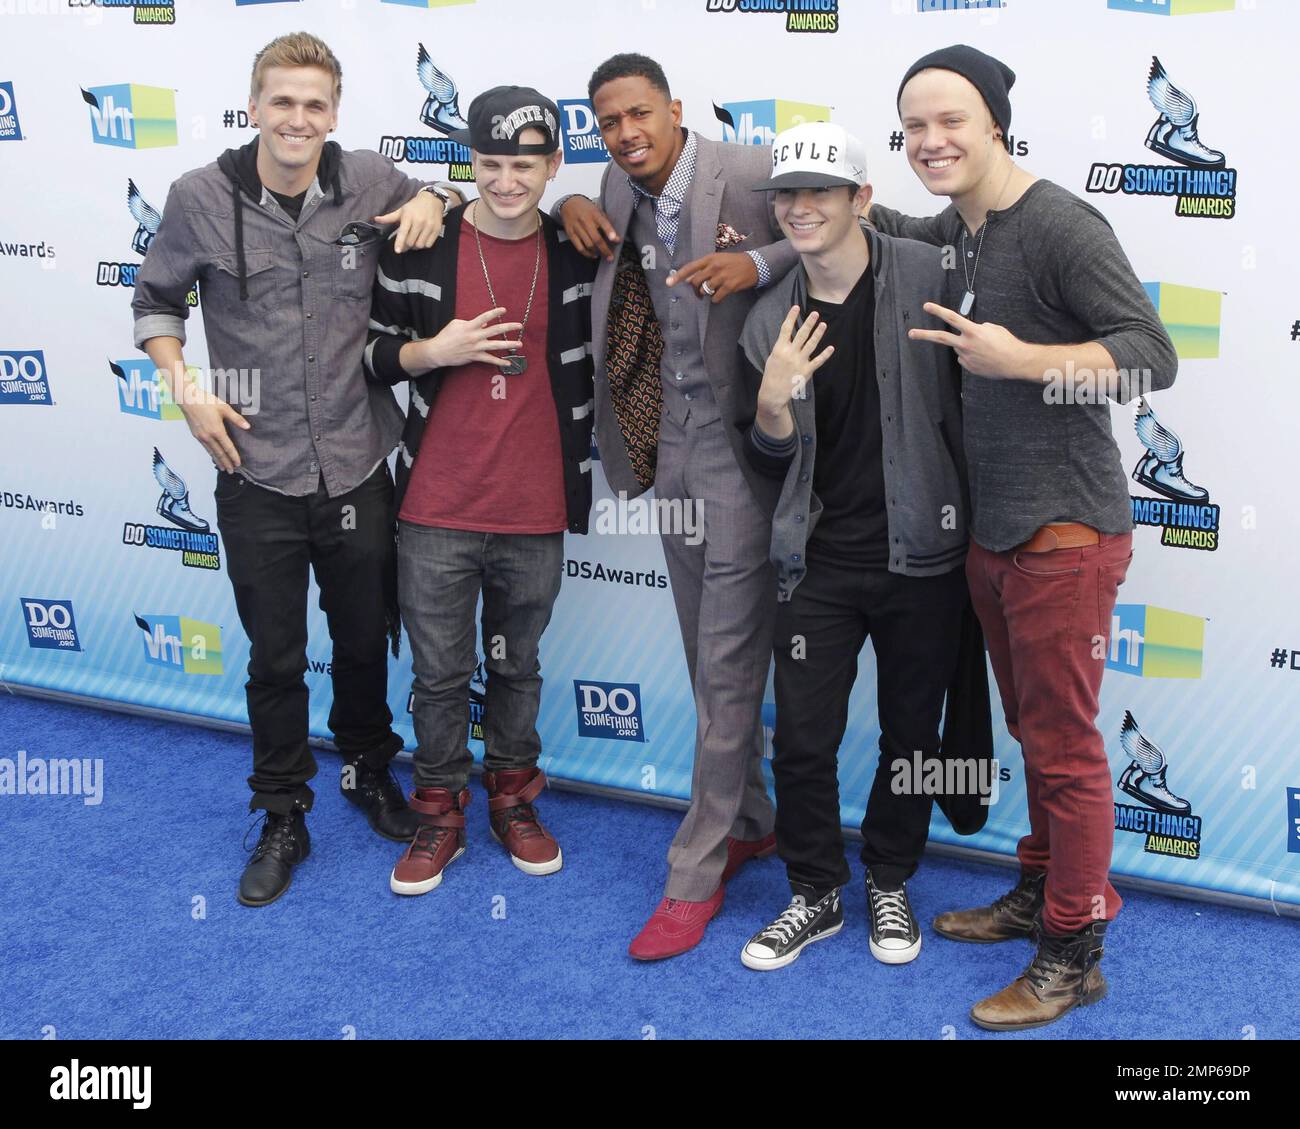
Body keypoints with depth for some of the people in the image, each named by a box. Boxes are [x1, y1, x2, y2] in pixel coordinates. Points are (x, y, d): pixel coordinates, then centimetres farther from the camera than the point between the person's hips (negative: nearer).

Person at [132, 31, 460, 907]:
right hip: (260, 478, -1)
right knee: (276, 661, 10)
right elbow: (156, 302, 7)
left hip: (358, 472, 2)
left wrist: (432, 200, -5)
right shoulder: (201, 198, -7)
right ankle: (283, 820, 29)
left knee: (365, 643, 18)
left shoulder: (372, 184, -4)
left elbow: (432, 201, 18)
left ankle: (369, 772, 44)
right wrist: (186, 388, -6)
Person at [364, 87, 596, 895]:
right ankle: (440, 814, 25)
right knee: (441, 673, 8)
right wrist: (430, 352, -14)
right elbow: (372, 354, 2)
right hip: (438, 508, -1)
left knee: (518, 666, 16)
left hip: (537, 511, 1)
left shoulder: (577, 255, 1)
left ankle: (514, 799, 33)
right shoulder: (420, 247, -3)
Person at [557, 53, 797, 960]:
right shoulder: (617, 192, 9)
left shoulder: (755, 174, -11)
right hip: (667, 449, 7)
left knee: (728, 666, -2)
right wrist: (570, 204, 5)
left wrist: (761, 264, -26)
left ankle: (697, 875, 8)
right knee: (709, 658, 15)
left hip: (741, 446, -7)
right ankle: (752, 821, 32)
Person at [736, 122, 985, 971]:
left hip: (921, 555, -2)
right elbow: (769, 463, 7)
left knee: (912, 733, 12)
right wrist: (773, 402, -14)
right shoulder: (772, 320, 3)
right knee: (803, 739, 5)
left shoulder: (927, 277, -9)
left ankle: (890, 884, 34)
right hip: (821, 560, 3)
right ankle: (816, 893, 27)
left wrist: (977, 522, -9)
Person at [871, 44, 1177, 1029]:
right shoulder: (953, 233, 10)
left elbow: (1154, 357, -18)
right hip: (993, 533, 8)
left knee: (1065, 747, 1)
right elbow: (872, 224, 29)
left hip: (1064, 534, -8)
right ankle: (1042, 894, 35)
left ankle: (1073, 956, 13)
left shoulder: (1058, 224, -14)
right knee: (1032, 730, 19)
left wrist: (1021, 361, -28)